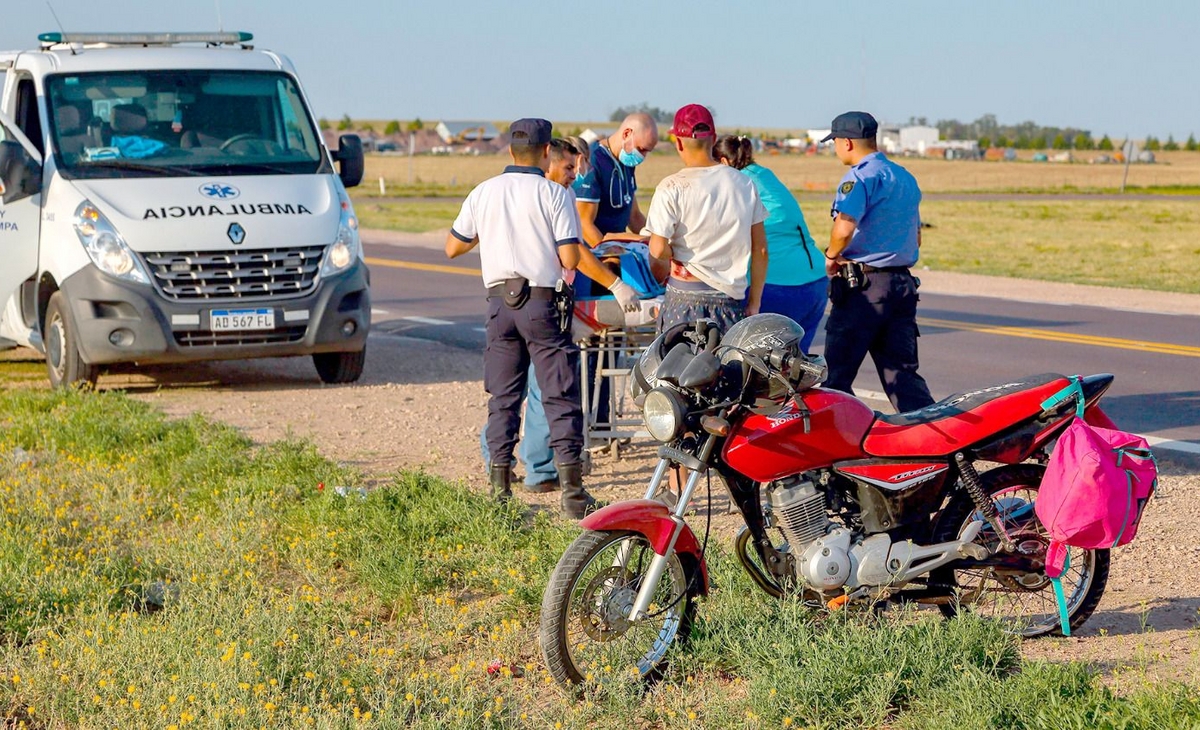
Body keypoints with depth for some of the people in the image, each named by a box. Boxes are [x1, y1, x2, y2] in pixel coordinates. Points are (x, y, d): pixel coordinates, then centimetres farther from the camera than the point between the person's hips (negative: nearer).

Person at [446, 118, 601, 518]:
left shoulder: (483, 193, 5)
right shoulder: (553, 193, -7)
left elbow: (452, 247, 12)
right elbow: (570, 259, -11)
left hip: (500, 301, 4)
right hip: (543, 303, -4)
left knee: (503, 397, 10)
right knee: (561, 396, 0)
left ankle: (499, 489, 9)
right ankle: (572, 492, -2)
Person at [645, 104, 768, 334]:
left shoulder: (672, 187, -8)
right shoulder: (744, 183, 5)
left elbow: (658, 250, -13)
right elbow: (760, 249, 7)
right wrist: (754, 303, 14)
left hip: (685, 298, -3)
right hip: (732, 297, 3)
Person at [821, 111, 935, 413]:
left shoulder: (861, 177, -10)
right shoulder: (906, 178, 17)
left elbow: (844, 228, -25)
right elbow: (915, 238, 23)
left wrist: (831, 256, -7)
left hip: (862, 286, -8)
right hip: (904, 283, 8)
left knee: (837, 373, -1)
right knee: (902, 373, 7)